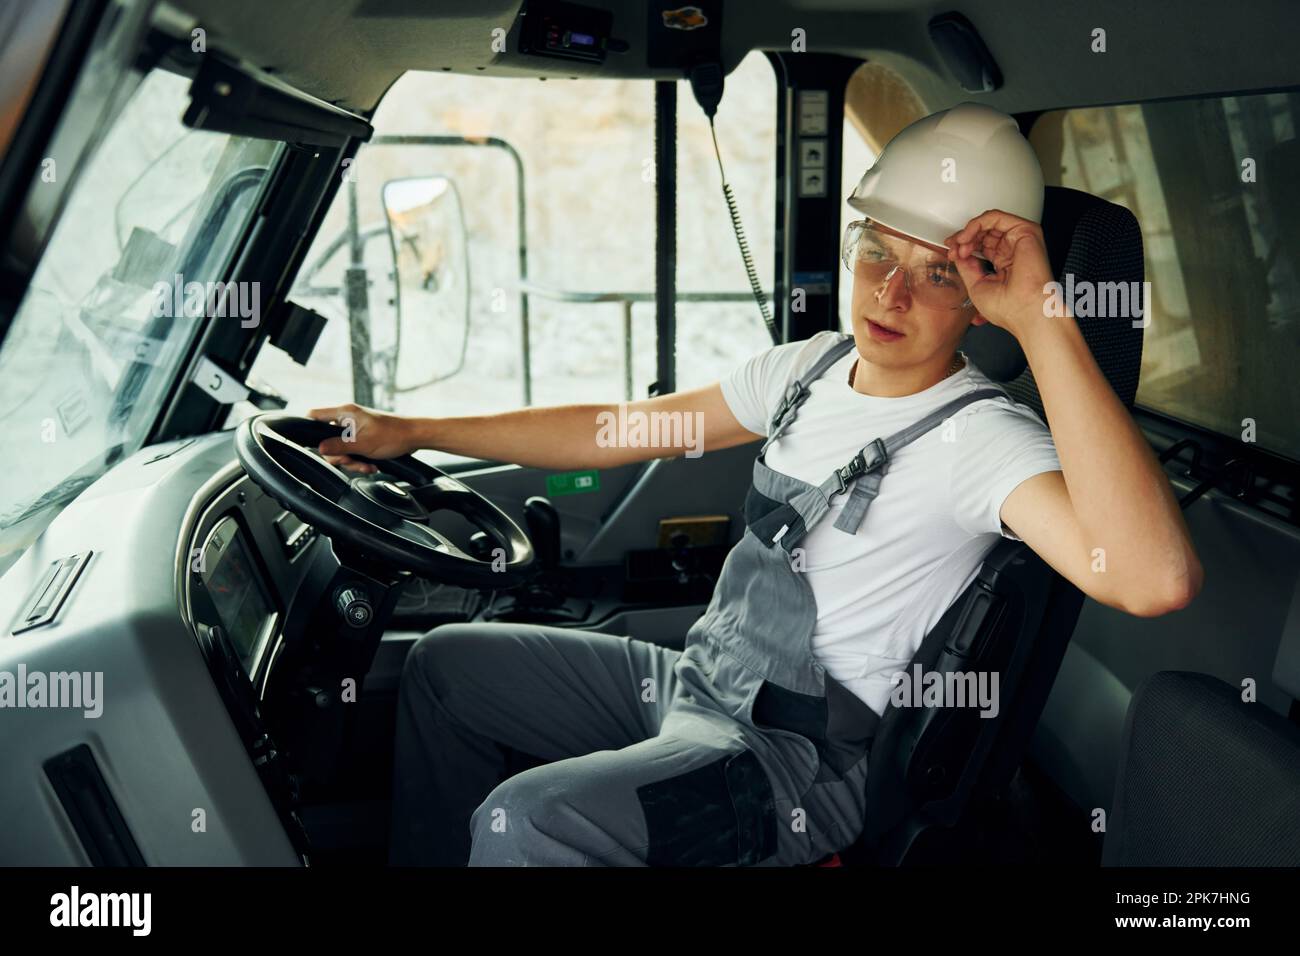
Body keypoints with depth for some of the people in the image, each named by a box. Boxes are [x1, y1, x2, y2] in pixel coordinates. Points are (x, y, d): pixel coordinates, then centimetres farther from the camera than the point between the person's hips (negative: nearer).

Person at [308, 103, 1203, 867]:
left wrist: (1040, 318, -36)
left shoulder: (977, 436, -20)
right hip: (697, 677, 8)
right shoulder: (812, 367, 4)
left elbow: (1158, 578, -38)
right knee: (447, 663, 14)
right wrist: (409, 432, 11)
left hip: (804, 758, -8)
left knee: (526, 819, -30)